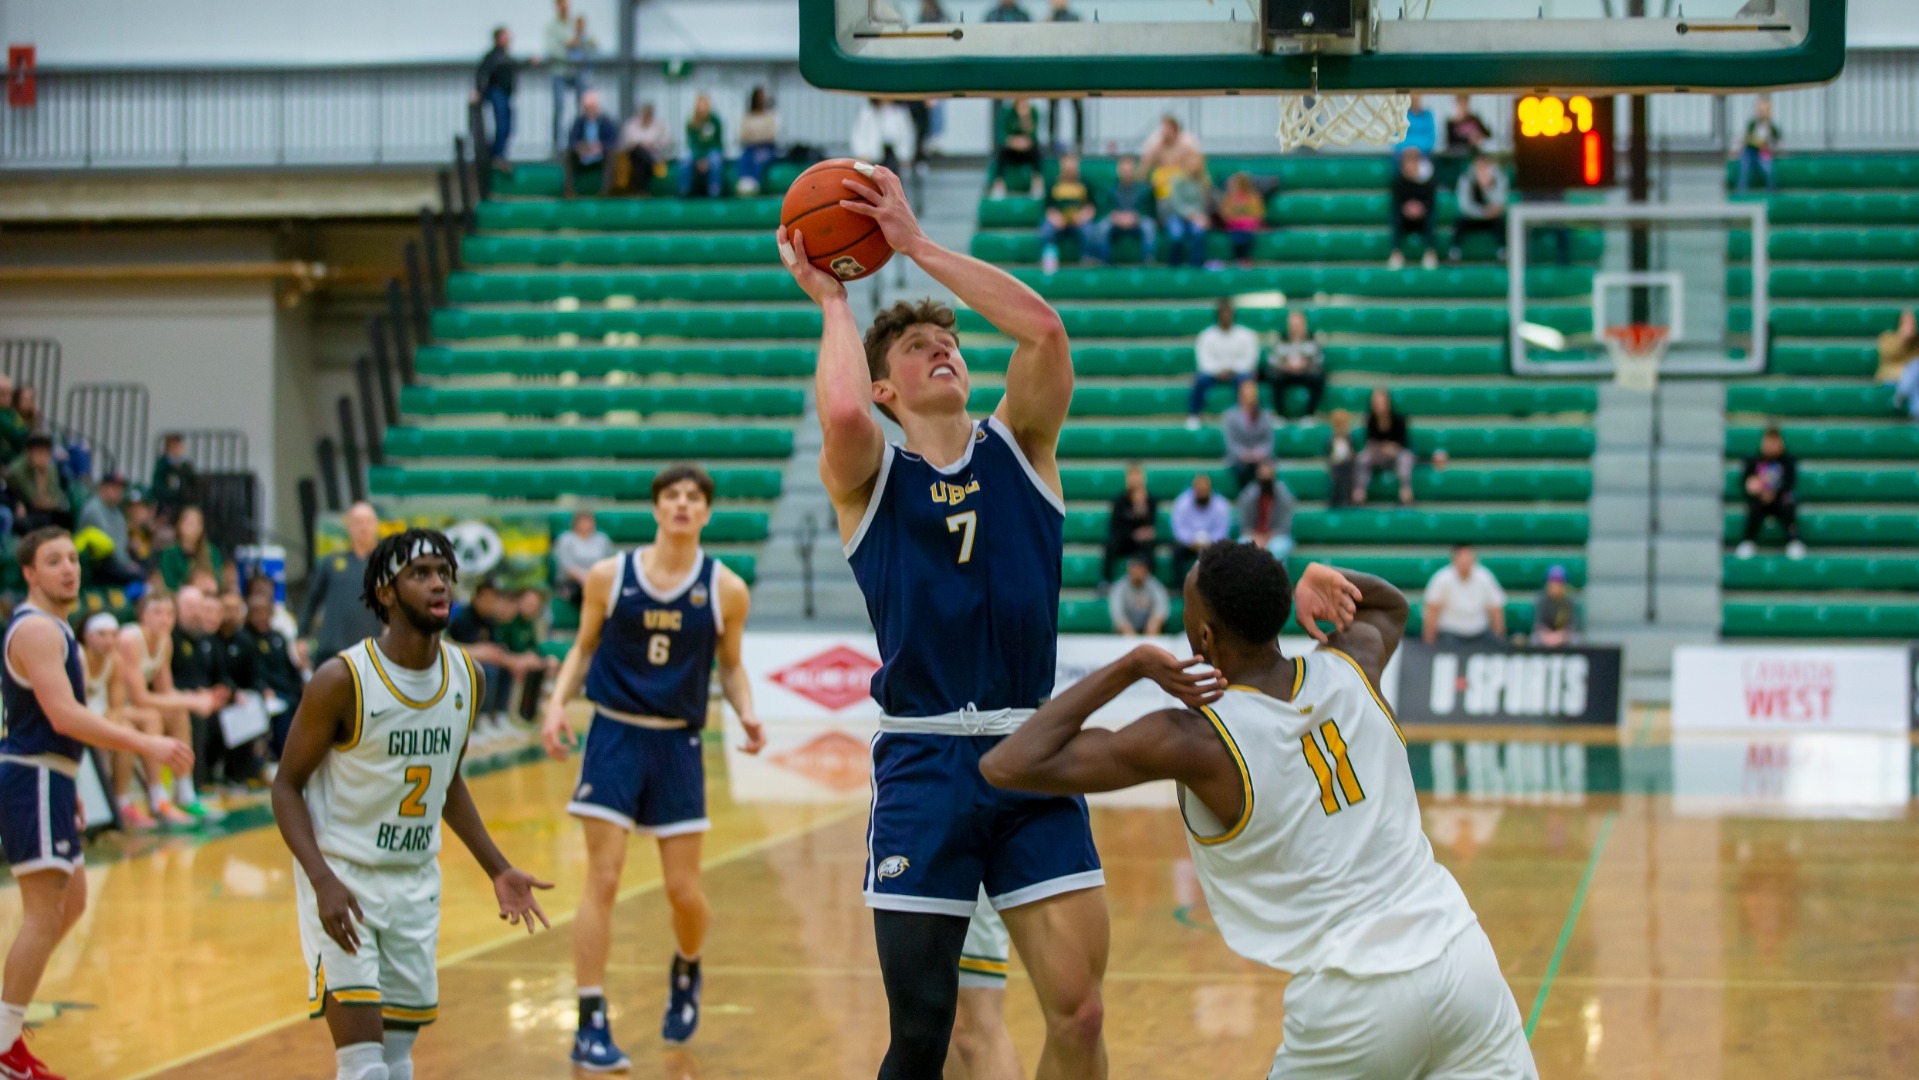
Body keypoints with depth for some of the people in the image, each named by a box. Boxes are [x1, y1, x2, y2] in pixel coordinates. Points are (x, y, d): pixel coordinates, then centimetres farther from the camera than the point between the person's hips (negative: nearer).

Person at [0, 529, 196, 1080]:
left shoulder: (52, 627, 16)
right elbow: (64, 715, -26)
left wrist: (67, 786, 25)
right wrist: (146, 745, -27)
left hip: (47, 778, 11)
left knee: (70, 903, 18)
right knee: (44, 913, -10)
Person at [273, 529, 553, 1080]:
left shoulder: (467, 678, 0)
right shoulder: (342, 680, -18)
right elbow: (287, 786, -11)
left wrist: (497, 869, 10)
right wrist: (324, 881, -24)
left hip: (416, 883, 6)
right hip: (342, 879, -6)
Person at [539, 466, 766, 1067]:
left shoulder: (725, 590, -2)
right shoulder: (609, 577, -3)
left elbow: (730, 667, 8)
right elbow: (584, 648, 9)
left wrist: (747, 713, -11)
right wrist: (558, 703, -7)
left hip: (678, 745, 1)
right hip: (614, 735, -1)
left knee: (684, 890, 3)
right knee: (603, 881, -7)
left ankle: (686, 972, 38)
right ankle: (591, 1025, -1)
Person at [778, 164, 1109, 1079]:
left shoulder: (1018, 448, 10)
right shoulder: (868, 478, 4)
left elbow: (1044, 328, -8)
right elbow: (840, 412, -20)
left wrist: (920, 247, -4)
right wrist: (832, 300, -3)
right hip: (923, 762, -2)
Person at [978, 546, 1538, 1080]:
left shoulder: (1195, 740, -9)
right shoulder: (1350, 667, 6)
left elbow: (1009, 767, -9)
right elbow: (1391, 605, 33)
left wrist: (1128, 667, -5)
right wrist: (1326, 580, 13)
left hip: (1355, 1002, -4)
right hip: (1462, 957, 4)